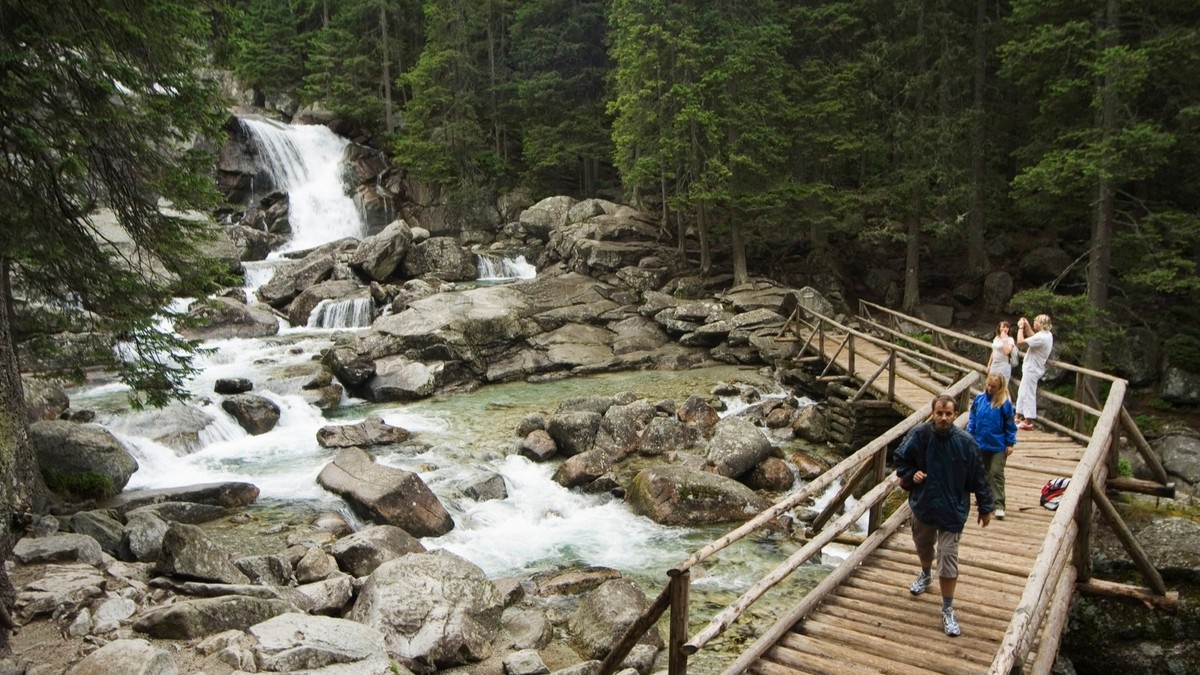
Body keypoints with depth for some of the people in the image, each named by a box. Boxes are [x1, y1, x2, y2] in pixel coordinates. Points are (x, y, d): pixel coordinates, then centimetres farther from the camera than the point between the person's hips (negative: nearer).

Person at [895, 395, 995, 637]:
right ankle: (925, 575, 58)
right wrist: (911, 474, -16)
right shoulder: (919, 435, -14)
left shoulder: (965, 442, -16)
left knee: (948, 558, -3)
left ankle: (948, 610, 11)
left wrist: (985, 508, 0)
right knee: (923, 545, 26)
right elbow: (901, 459, 3)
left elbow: (978, 478, -6)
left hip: (953, 509, -3)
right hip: (923, 504, 3)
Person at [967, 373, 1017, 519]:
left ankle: (998, 505, -4)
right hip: (980, 444, 4)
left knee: (996, 474, -6)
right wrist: (969, 436, 4)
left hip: (998, 447, -4)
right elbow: (972, 419, 6)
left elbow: (1010, 425, -6)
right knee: (983, 473, 17)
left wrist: (1010, 443, -5)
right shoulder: (979, 399, -2)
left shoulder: (1004, 403, -12)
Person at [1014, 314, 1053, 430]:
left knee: (1029, 395, -2)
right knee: (1022, 392, 19)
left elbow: (1020, 342, -29)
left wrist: (1021, 328, -17)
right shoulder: (1047, 334, 6)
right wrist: (1027, 326, 13)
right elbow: (1032, 337, 24)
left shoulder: (1040, 337, -26)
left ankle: (1028, 422, 6)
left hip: (1032, 369, -10)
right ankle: (1018, 417, 29)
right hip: (1031, 368, 10)